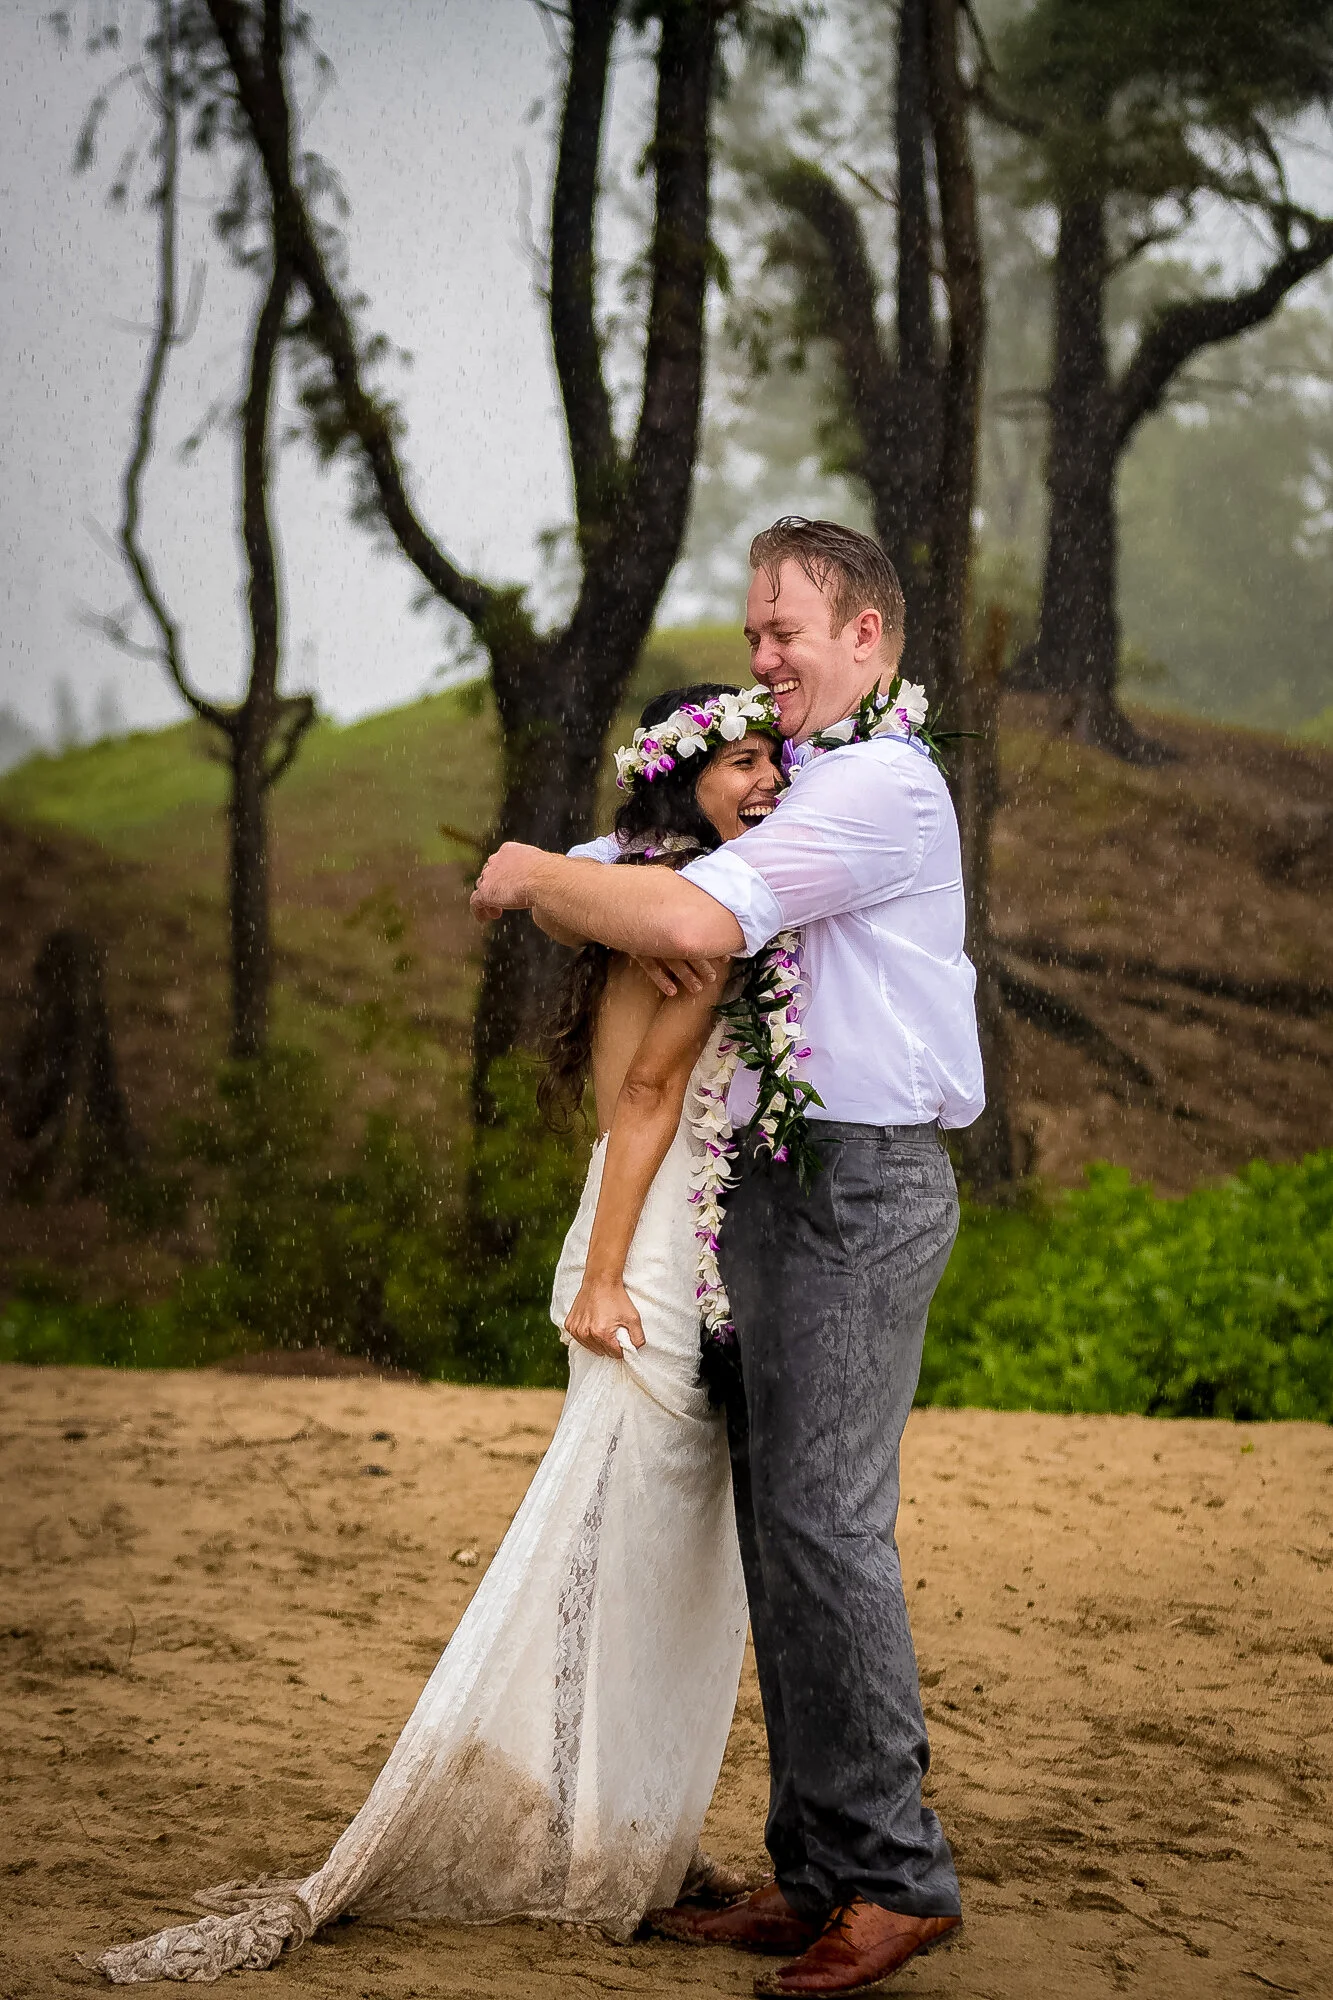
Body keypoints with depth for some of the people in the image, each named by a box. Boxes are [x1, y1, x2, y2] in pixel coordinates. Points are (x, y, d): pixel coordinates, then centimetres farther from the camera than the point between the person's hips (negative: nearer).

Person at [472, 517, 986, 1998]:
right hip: (774, 1190, 10)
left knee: (823, 1518, -13)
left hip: (859, 1187, -10)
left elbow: (697, 920, -23)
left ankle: (897, 1873, -7)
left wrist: (536, 873, -7)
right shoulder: (796, 780, 21)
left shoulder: (879, 788, -11)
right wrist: (616, 921, -6)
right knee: (779, 1521, 8)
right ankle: (817, 1870, 12)